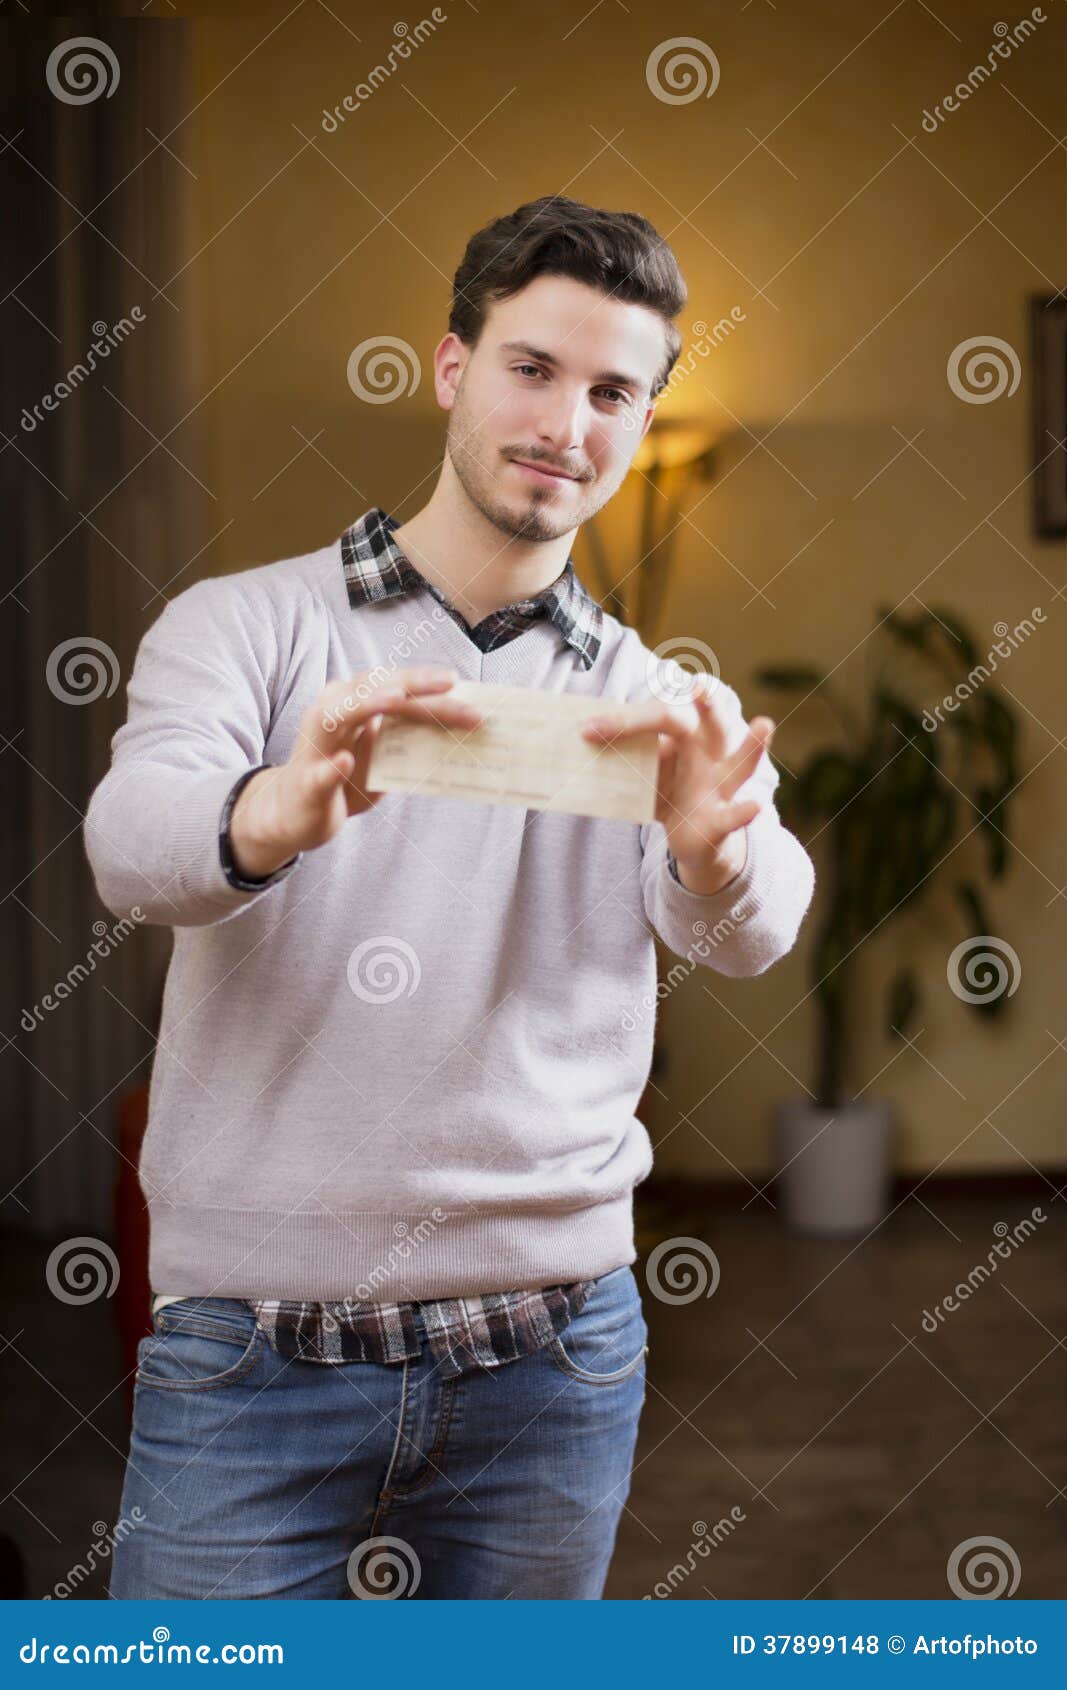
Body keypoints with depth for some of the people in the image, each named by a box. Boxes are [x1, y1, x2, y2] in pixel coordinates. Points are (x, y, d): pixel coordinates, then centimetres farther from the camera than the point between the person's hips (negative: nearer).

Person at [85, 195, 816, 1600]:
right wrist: (276, 813, -41)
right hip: (251, 1357, -2)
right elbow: (131, 840, -18)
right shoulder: (248, 623, 1)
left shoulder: (658, 708, 8)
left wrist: (717, 851, -35)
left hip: (553, 1363, 3)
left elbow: (749, 930, -11)